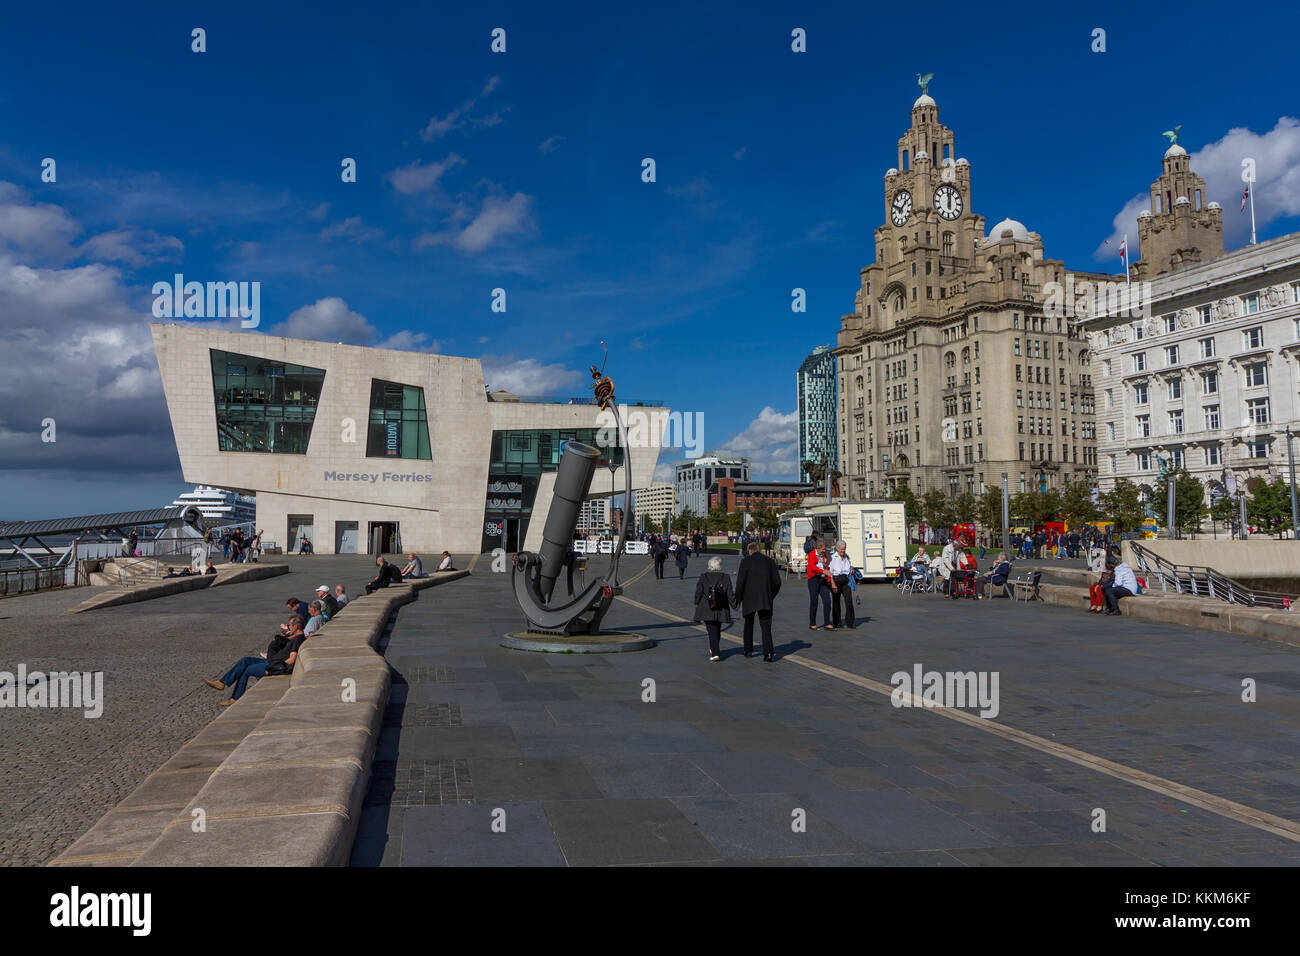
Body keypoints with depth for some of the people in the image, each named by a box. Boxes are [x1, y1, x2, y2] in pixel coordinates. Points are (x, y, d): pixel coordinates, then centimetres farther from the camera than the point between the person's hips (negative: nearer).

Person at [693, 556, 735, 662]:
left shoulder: (703, 577, -5)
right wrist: (734, 604, 11)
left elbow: (698, 592, -2)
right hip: (721, 610, 2)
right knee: (717, 630, 19)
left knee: (712, 631, -1)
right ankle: (713, 649, 36)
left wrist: (696, 603, 13)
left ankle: (715, 653, -13)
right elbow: (730, 595, -3)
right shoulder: (726, 578, -4)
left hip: (706, 610, -2)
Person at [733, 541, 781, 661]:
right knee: (766, 625, 0)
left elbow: (740, 581, -8)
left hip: (749, 599, -1)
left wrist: (738, 599, 0)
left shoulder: (745, 561, -3)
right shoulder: (769, 561, 6)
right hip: (765, 600, 1)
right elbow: (777, 582, 4)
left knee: (748, 624, 18)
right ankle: (768, 652, -16)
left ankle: (748, 650, 24)